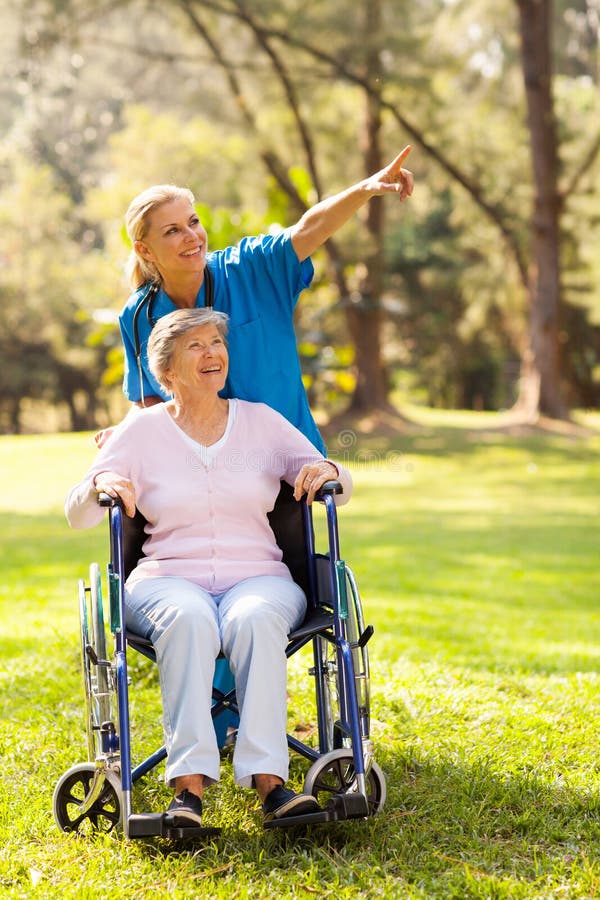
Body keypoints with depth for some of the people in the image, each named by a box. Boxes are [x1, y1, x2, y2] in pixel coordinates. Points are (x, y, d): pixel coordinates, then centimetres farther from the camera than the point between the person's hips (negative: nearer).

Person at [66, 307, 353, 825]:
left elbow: (341, 488, 13)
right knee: (188, 619, -37)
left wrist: (327, 472, -11)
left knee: (254, 619, -36)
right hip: (168, 579, -1)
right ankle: (189, 784, -43)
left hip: (258, 577, 1)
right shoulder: (143, 430, 11)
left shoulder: (261, 420, 14)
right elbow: (76, 516, 7)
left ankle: (269, 780, -43)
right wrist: (102, 486, -16)